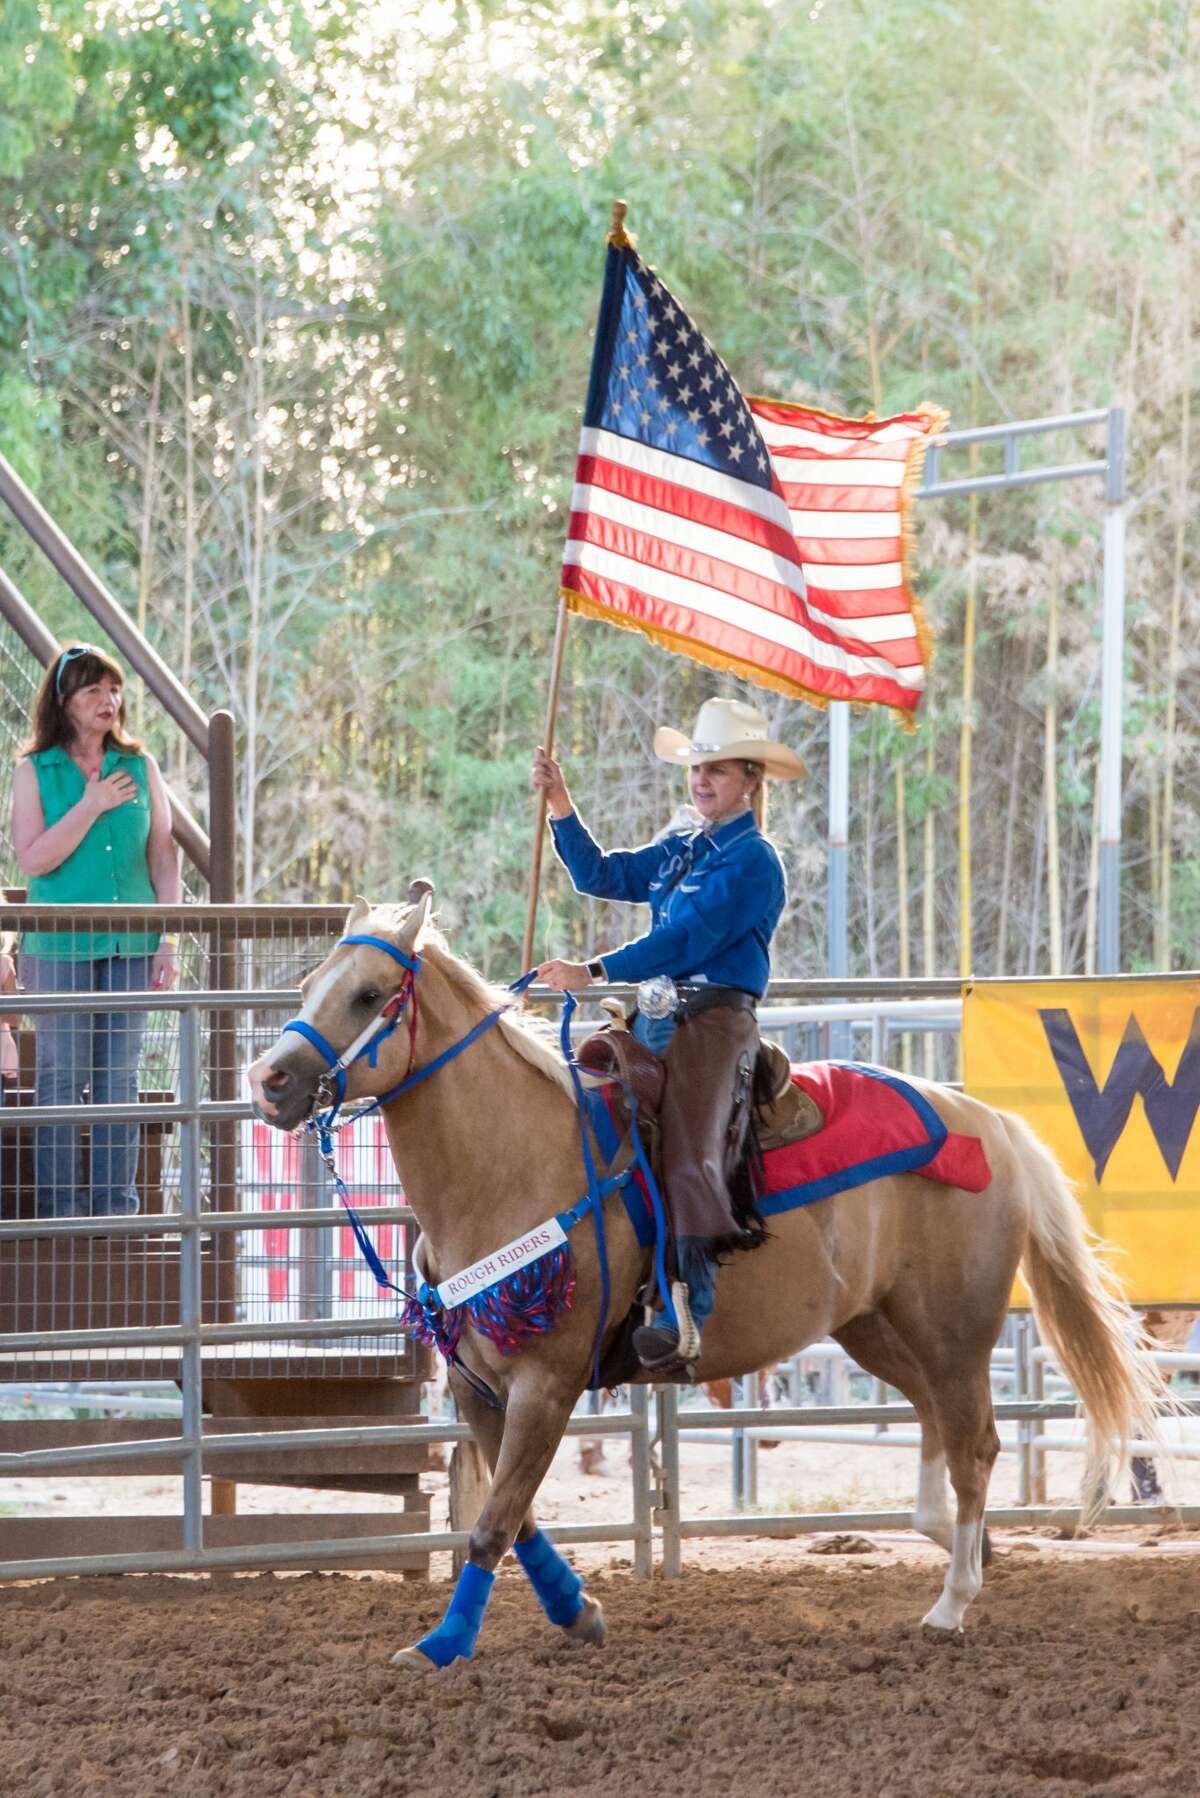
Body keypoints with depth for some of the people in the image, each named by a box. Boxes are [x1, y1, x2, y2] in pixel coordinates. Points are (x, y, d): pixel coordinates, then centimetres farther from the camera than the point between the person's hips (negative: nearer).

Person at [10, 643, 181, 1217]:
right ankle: (58, 1208, 3)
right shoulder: (35, 772, 0)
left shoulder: (140, 768, 7)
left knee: (120, 1079, 5)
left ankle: (116, 1203, 10)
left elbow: (163, 857, 7)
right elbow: (32, 858, -10)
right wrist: (92, 806, -13)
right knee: (61, 1080, -1)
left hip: (130, 946, 2)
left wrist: (169, 940, 1)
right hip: (60, 948, -2)